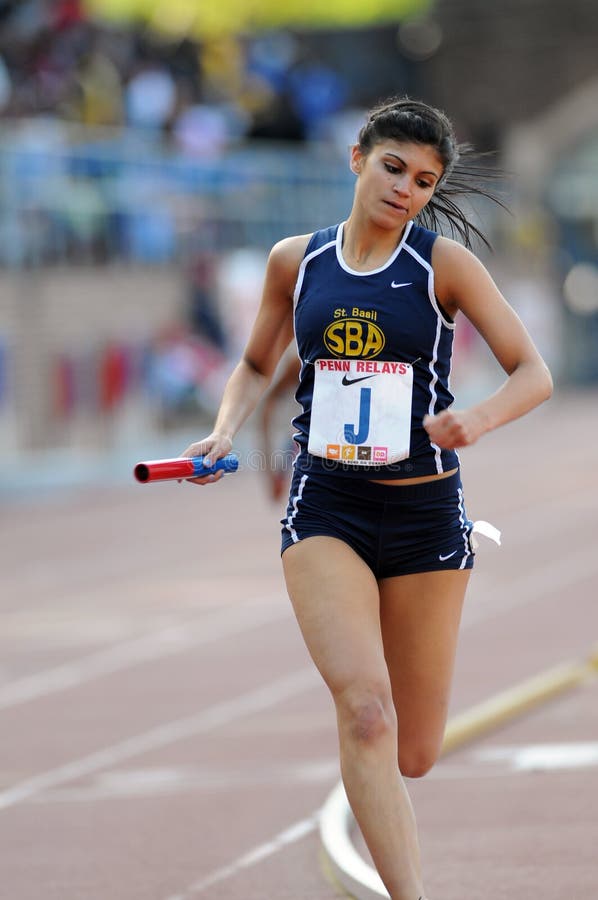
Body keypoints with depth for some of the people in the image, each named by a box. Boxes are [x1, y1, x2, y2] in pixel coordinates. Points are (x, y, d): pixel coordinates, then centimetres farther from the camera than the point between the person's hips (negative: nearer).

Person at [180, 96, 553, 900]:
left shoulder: (446, 263, -4)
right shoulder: (296, 261, 4)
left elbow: (534, 374, -6)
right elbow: (257, 366, 19)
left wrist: (478, 419, -26)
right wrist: (224, 432, 0)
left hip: (424, 510, 0)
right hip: (326, 507, 1)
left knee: (411, 756, 7)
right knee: (365, 710, -22)